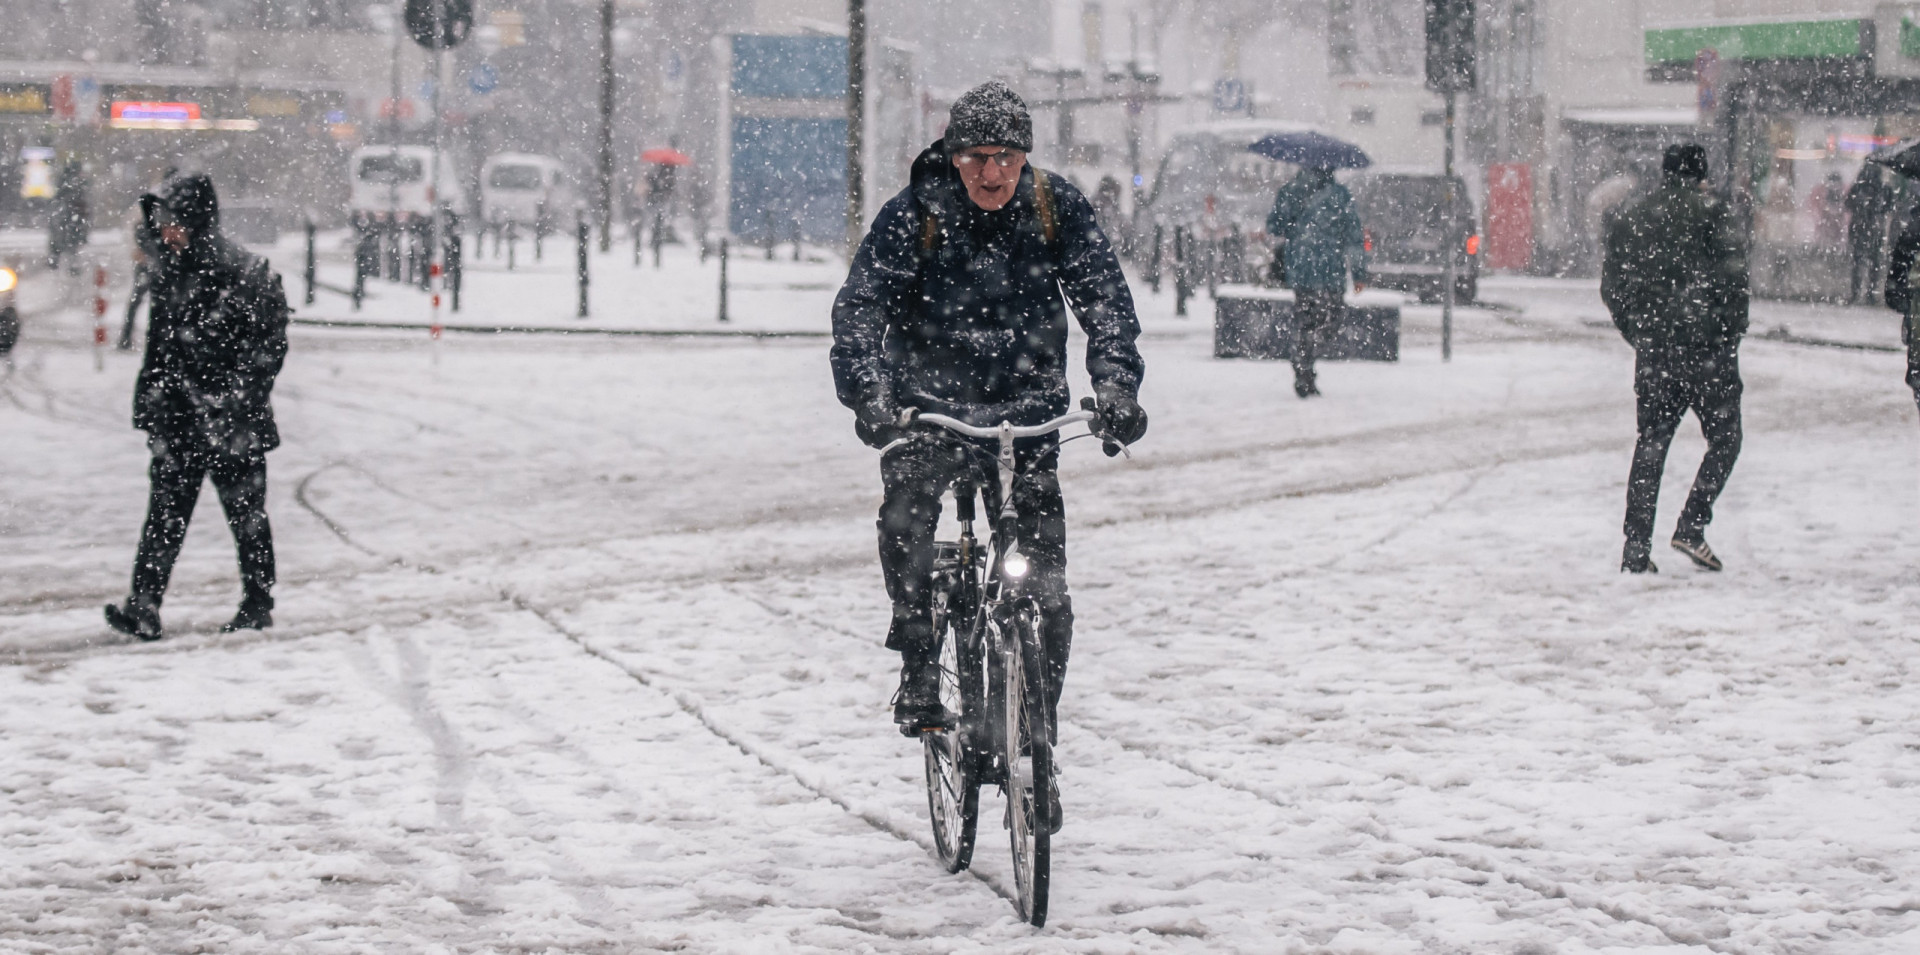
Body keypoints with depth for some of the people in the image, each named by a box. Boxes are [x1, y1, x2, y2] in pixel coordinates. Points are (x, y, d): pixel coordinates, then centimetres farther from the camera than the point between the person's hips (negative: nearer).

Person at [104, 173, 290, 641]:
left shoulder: (247, 273, -10)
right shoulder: (167, 270, 9)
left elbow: (267, 348, -9)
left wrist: (240, 402, -14)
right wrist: (148, 396, 14)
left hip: (232, 423, -5)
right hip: (178, 417, 5)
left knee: (246, 513, 6)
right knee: (166, 511, -2)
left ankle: (258, 606, 17)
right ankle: (143, 607, -8)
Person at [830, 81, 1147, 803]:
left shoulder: (1059, 209, -7)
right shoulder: (912, 215, -12)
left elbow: (1106, 299, -10)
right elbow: (861, 307, -17)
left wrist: (1116, 388, -27)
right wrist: (870, 398, -34)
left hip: (1026, 412, 1)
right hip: (927, 403, -1)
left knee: (1045, 584, -4)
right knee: (907, 506, -31)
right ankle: (918, 673, -16)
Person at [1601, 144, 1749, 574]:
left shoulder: (1629, 217, 11)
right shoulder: (1707, 211, -4)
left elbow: (1611, 286, 12)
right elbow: (1732, 275, -10)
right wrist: (1733, 329, 1)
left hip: (1652, 349, 5)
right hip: (1705, 345, -5)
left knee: (1650, 446, 10)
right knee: (1724, 437, 7)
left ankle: (1636, 547, 4)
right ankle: (1692, 527, -6)